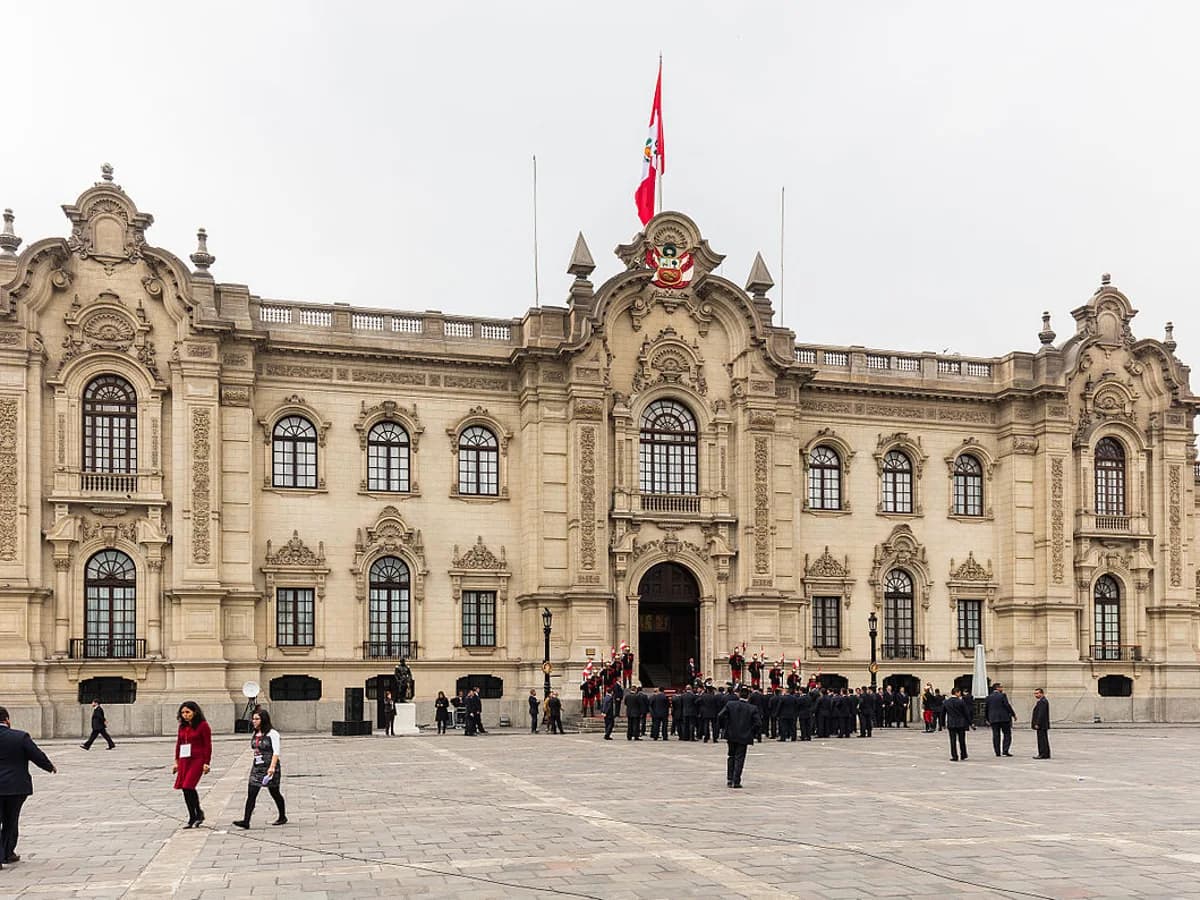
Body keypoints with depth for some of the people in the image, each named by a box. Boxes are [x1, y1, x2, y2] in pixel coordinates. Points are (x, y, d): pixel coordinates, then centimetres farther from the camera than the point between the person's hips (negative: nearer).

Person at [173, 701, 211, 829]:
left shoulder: (203, 726, -6)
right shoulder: (182, 727, 11)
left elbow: (208, 746, -7)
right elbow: (178, 744, 18)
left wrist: (206, 763, -11)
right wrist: (176, 762, 15)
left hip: (197, 760, -6)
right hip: (184, 760, 6)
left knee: (188, 786, -16)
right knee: (186, 789, 5)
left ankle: (198, 812, 4)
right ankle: (192, 818, 16)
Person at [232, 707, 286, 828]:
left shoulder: (272, 734, -9)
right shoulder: (254, 735, 13)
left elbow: (276, 751, -16)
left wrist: (272, 767, -26)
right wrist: (253, 766, 18)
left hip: (270, 768, -6)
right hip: (256, 768, 6)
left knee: (274, 793, 7)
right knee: (251, 794, -7)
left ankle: (283, 817, 25)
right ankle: (246, 821, -12)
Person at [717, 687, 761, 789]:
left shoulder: (730, 704, -4)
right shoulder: (753, 709, -7)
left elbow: (721, 716, -11)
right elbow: (758, 723, -13)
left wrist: (725, 727, 3)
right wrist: (753, 733, 1)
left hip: (731, 735, 2)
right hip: (744, 737, -2)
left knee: (731, 757, 18)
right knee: (739, 758, 2)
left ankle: (729, 779, 17)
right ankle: (736, 781, -2)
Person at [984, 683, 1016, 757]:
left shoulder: (989, 697, 8)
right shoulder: (1002, 695, -5)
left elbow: (985, 708, 10)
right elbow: (1007, 706, -10)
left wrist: (986, 719, 18)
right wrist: (1013, 714, -2)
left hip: (993, 719, 4)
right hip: (1004, 718, -4)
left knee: (996, 735, 5)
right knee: (1007, 734, 2)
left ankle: (997, 752, 3)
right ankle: (1005, 751, -7)